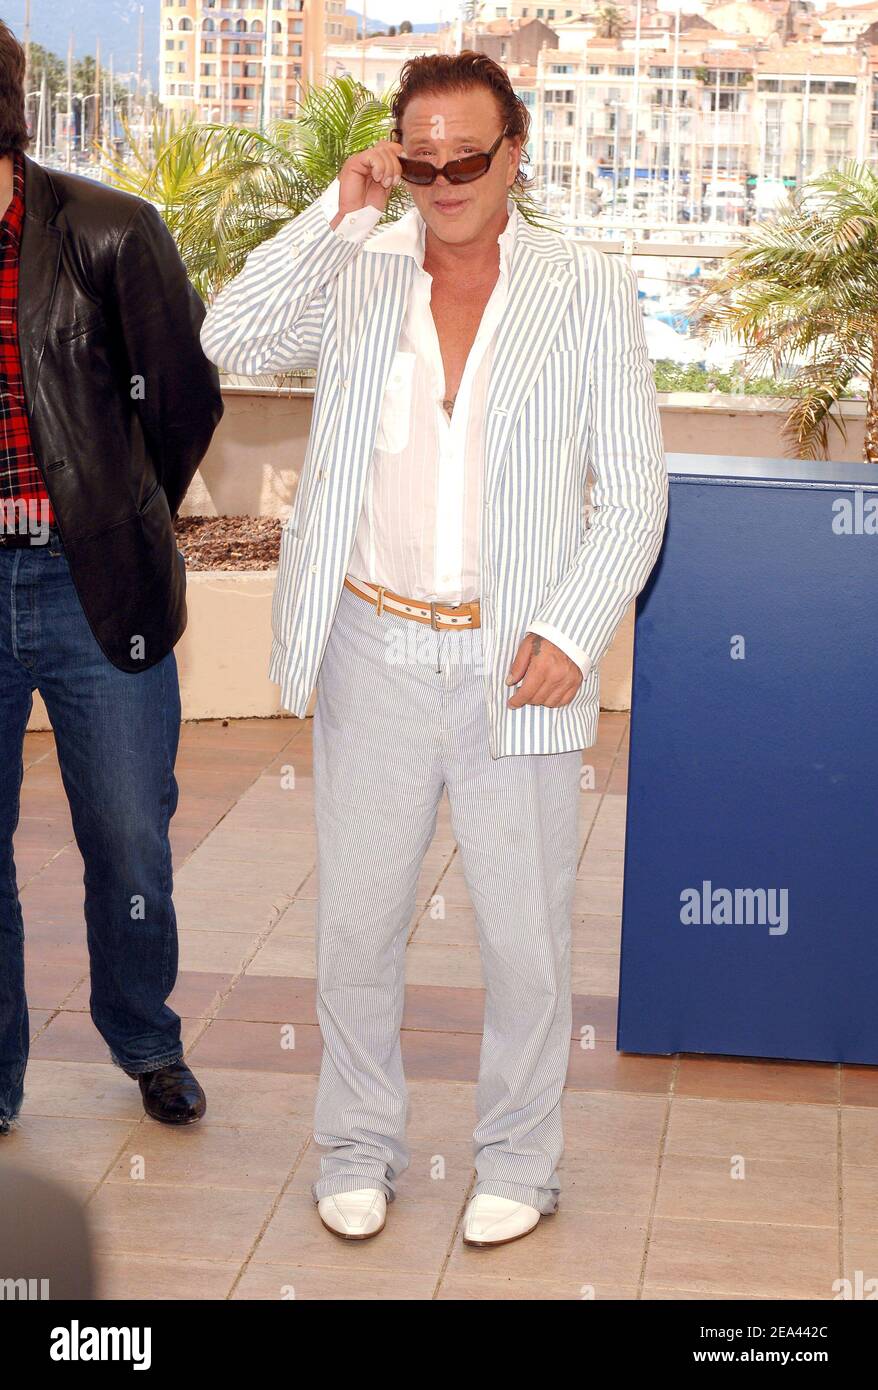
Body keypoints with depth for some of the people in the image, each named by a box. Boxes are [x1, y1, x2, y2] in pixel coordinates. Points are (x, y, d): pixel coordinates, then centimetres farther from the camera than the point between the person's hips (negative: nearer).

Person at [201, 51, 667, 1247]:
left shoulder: (589, 293, -1)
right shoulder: (357, 277, 4)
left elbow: (634, 492, -1)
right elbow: (231, 340, -10)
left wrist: (573, 629, -12)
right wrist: (340, 211, -11)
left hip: (517, 662, -1)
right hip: (376, 650, 2)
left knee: (526, 934, 7)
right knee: (357, 922, 11)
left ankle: (519, 1164, 26)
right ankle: (360, 1150, 29)